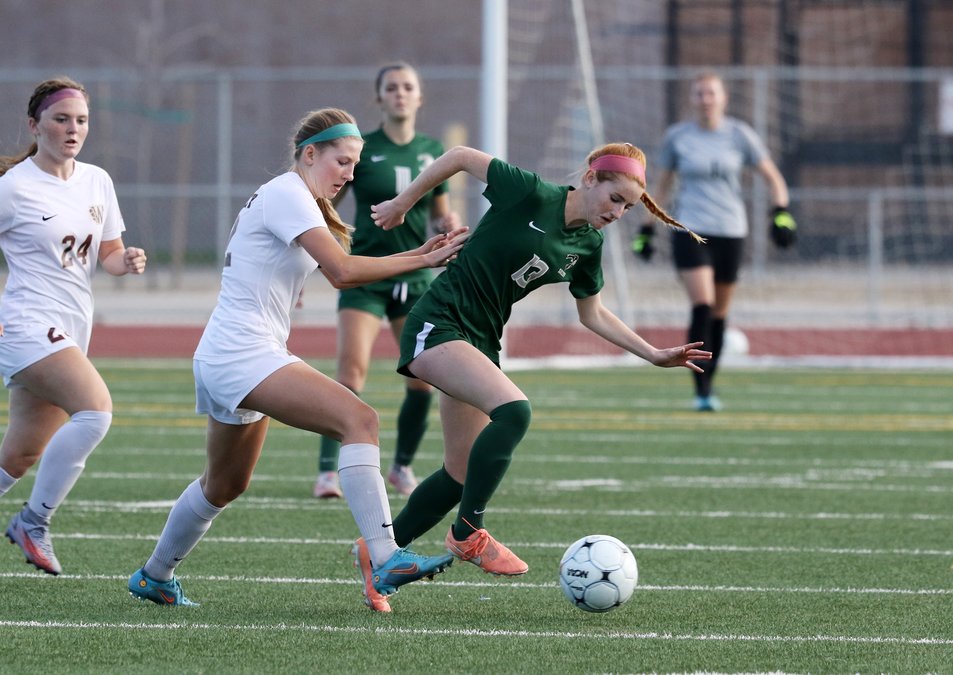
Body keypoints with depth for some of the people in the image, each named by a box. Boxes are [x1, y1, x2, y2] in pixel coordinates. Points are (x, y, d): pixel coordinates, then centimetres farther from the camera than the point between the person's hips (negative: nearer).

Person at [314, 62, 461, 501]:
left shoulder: (433, 152, 7)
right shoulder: (358, 150, -4)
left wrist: (448, 225, -6)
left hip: (415, 277, 4)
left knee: (423, 379, -1)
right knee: (352, 370, -18)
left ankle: (403, 466, 19)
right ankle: (328, 471, -18)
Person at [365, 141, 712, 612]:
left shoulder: (588, 246, 5)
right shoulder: (531, 194, -17)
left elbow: (592, 314, 19)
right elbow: (460, 157, -8)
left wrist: (654, 355, 11)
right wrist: (402, 203, 0)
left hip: (480, 341, 8)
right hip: (437, 323, -8)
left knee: (461, 475, 8)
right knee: (513, 411, -30)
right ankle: (467, 533, -19)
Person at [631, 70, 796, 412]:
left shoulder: (739, 135, 3)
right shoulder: (677, 136, 3)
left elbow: (773, 178, 7)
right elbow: (662, 184, 14)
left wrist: (781, 213, -8)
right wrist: (647, 228, 11)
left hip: (730, 231, 2)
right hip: (690, 230, -2)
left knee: (719, 313, 6)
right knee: (702, 305, -18)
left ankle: (709, 384, 21)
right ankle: (701, 391, -18)